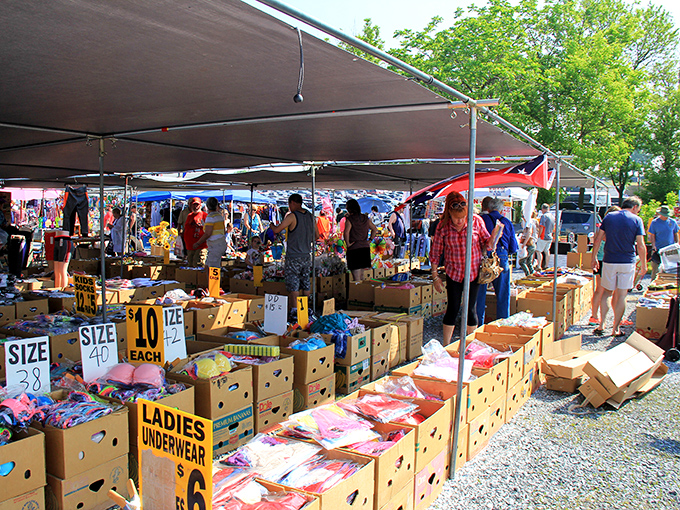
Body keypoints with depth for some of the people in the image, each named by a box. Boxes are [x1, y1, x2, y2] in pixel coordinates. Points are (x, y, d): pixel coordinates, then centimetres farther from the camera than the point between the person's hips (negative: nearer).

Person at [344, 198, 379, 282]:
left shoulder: (349, 219, -11)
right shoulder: (365, 218, 7)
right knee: (361, 275, 18)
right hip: (365, 247, 6)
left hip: (354, 248, -6)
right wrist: (369, 240, 15)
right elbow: (375, 229, 14)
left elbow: (346, 233, -26)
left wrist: (347, 244, -13)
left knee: (356, 279, -3)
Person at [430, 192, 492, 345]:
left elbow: (486, 244, 1)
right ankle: (446, 346, 17)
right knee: (453, 308, 3)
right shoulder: (443, 226, -10)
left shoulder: (476, 221, -10)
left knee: (471, 309, 5)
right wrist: (435, 276, -1)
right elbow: (435, 252, -1)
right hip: (453, 273, 0)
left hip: (473, 272, 0)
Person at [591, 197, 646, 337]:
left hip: (609, 261, 2)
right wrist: (644, 265, 2)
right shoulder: (636, 220, -3)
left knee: (606, 292, 12)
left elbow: (597, 240, 2)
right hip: (627, 262, -2)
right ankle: (616, 328, 9)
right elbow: (641, 246, -7)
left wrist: (594, 258, 10)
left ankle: (601, 325, 5)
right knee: (621, 295, 5)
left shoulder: (609, 217, 4)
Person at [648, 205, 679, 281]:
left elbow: (675, 234, 14)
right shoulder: (654, 222, -3)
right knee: (655, 268, 0)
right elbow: (652, 236, -2)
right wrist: (653, 246, -13)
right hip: (658, 249, -2)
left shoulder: (673, 222, 5)